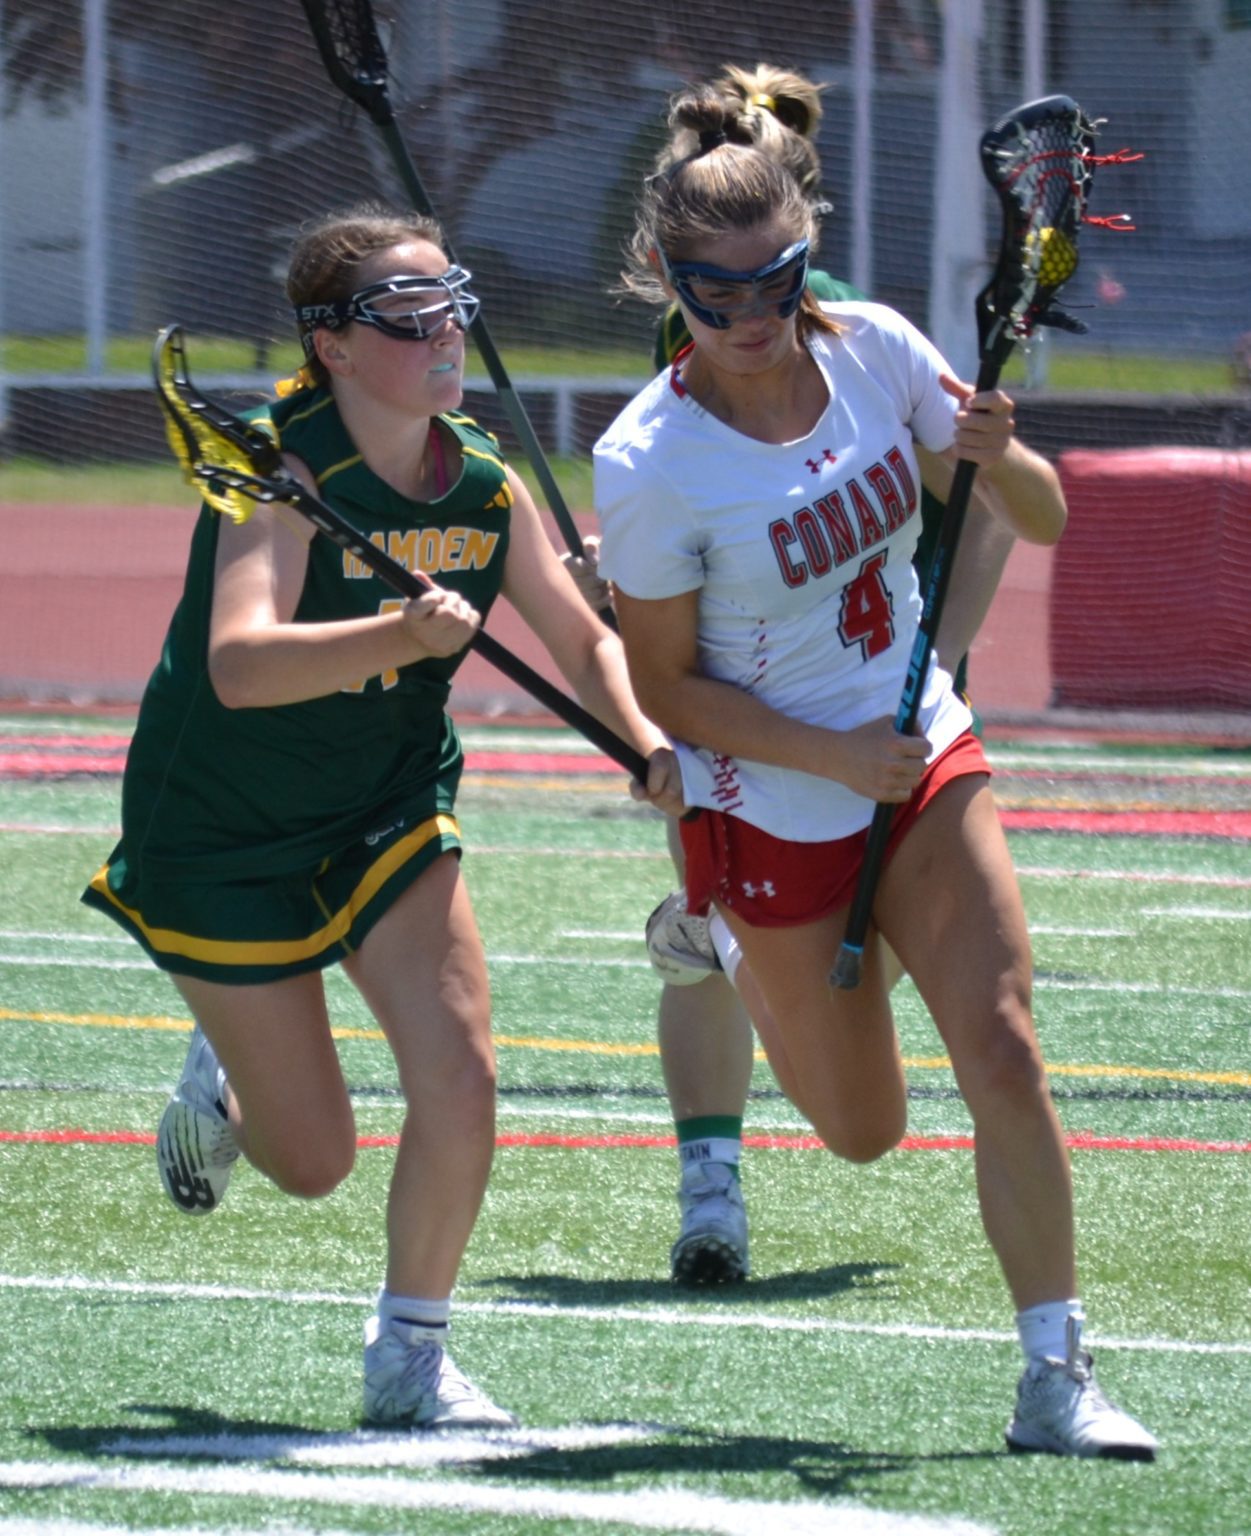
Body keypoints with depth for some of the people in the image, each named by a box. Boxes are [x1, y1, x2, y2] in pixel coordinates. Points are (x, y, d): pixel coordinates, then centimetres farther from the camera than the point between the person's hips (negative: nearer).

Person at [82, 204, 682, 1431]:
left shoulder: (485, 487, -9)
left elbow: (586, 644, 4)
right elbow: (238, 664, -42)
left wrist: (649, 743, -16)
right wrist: (398, 637, -57)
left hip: (388, 819, 5)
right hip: (219, 833, -4)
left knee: (459, 1079, -15)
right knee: (312, 1163, 4)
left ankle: (410, 1355, 4)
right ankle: (221, 1084, 40)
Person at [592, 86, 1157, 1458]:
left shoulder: (877, 350, -10)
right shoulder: (650, 464, -21)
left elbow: (1041, 522, -2)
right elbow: (665, 688, -12)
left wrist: (997, 459, -25)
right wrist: (838, 755, -22)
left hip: (922, 759, 3)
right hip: (769, 808, -3)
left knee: (1001, 1047, -13)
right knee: (862, 1132, 10)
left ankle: (1054, 1377, -5)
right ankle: (722, 947, 41)